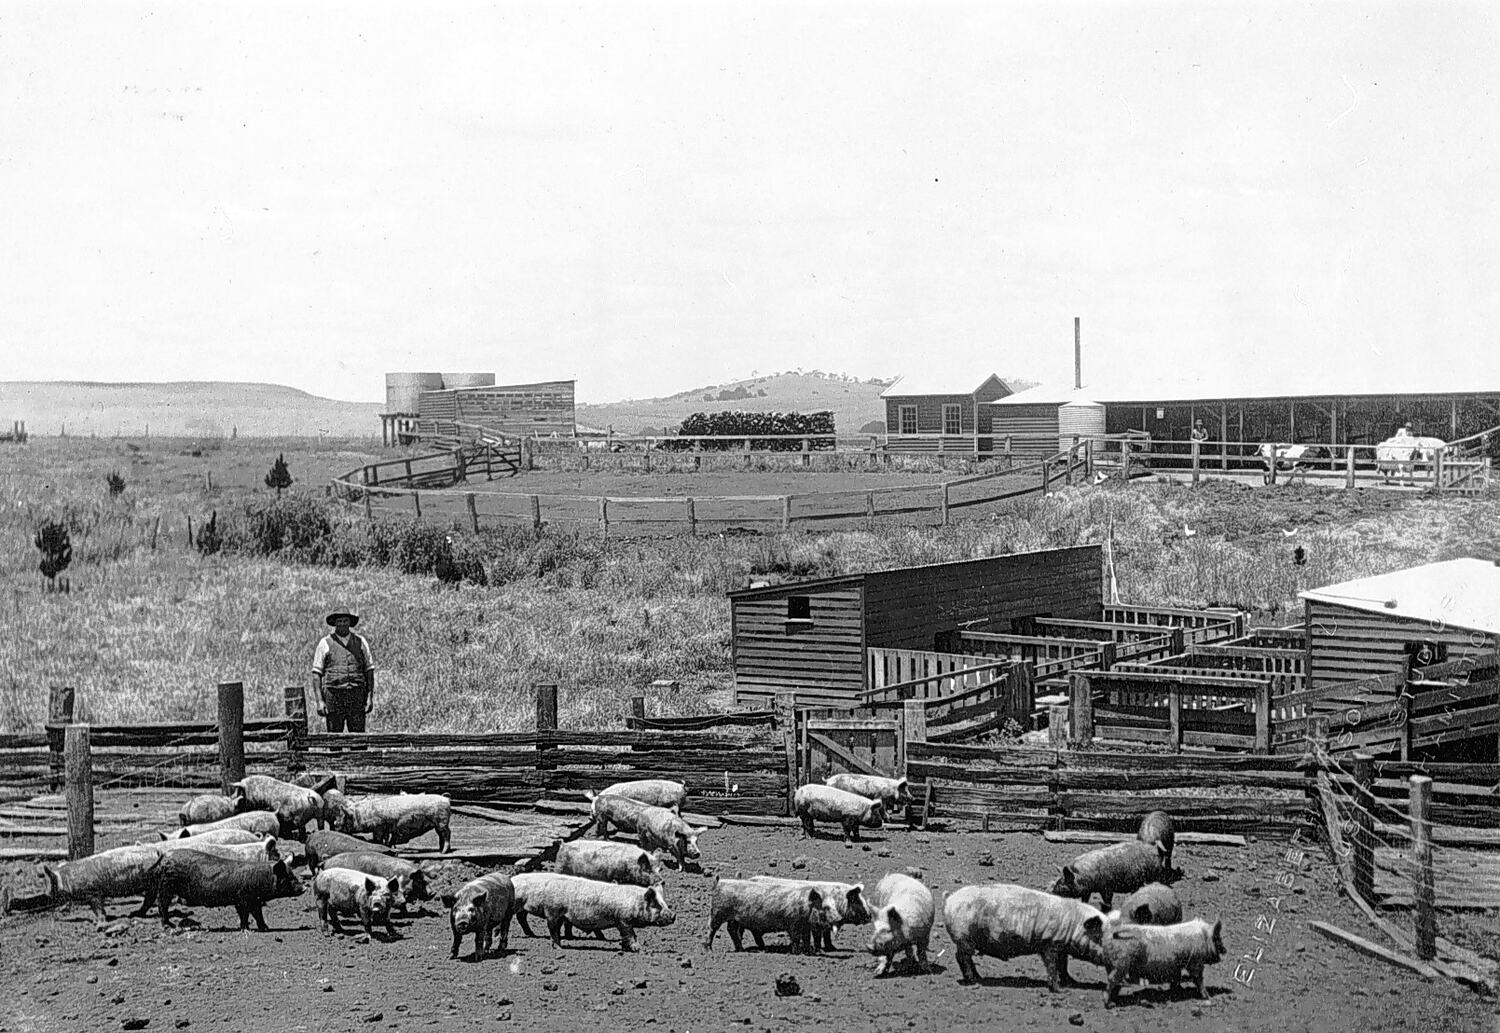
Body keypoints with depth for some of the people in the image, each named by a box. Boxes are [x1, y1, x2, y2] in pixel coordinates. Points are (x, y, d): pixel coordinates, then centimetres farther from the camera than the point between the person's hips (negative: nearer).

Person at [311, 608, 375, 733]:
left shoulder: (360, 642, 10)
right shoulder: (325, 643, 4)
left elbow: (369, 671, 13)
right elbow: (316, 674, 2)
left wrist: (370, 697, 4)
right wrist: (319, 701, -6)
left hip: (357, 695, 1)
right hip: (333, 697, -1)